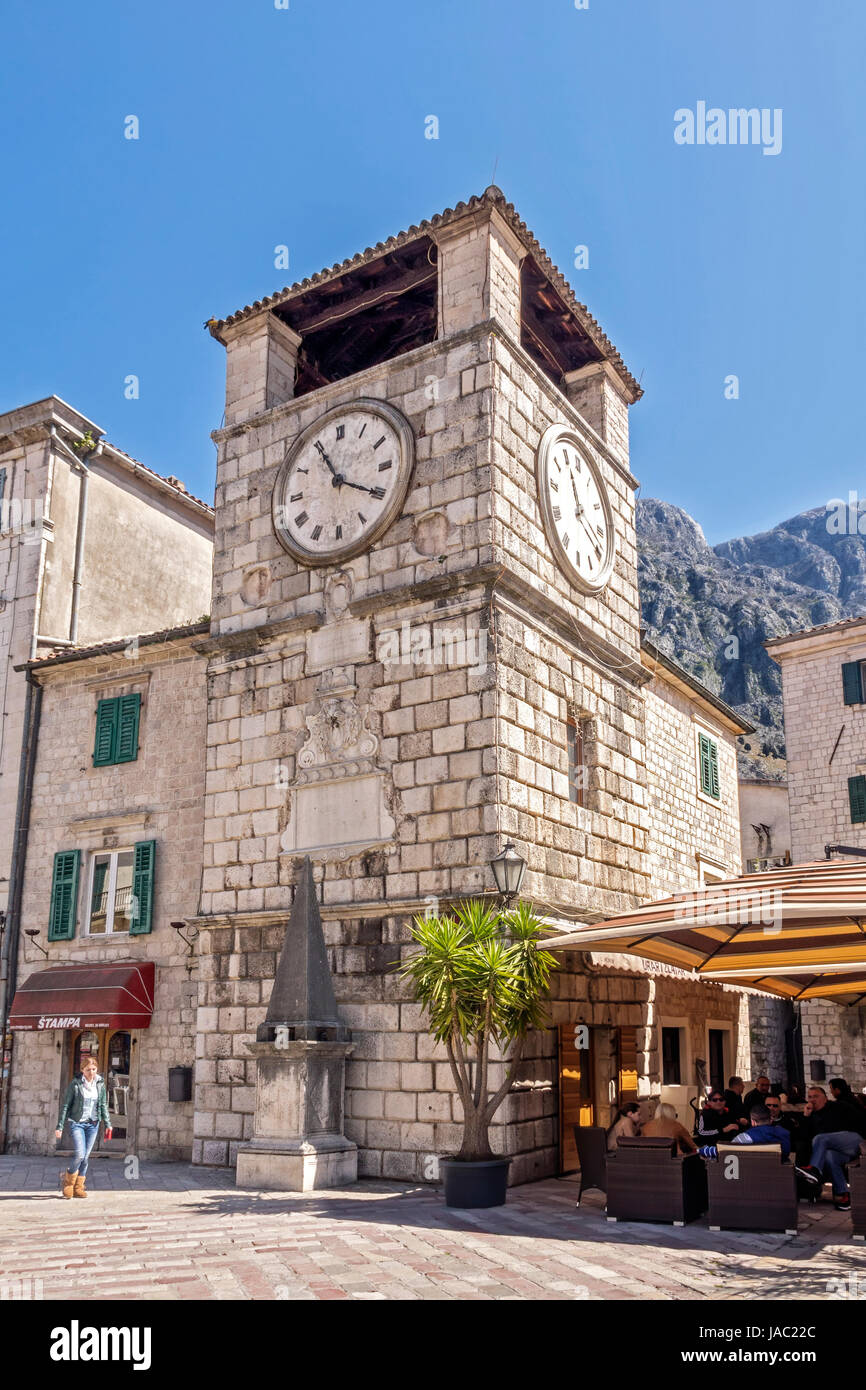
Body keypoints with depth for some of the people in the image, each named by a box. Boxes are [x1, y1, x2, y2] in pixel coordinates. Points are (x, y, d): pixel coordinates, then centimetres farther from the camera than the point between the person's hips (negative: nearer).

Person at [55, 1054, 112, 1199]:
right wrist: (59, 1126, -6)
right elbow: (65, 1105, -4)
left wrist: (107, 1124, 7)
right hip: (77, 1123, -3)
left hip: (92, 1124, 4)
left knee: (86, 1157, 4)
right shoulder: (75, 1083, -8)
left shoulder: (100, 1084, 4)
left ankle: (78, 1187, 18)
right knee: (80, 1154, -15)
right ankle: (68, 1179, 11)